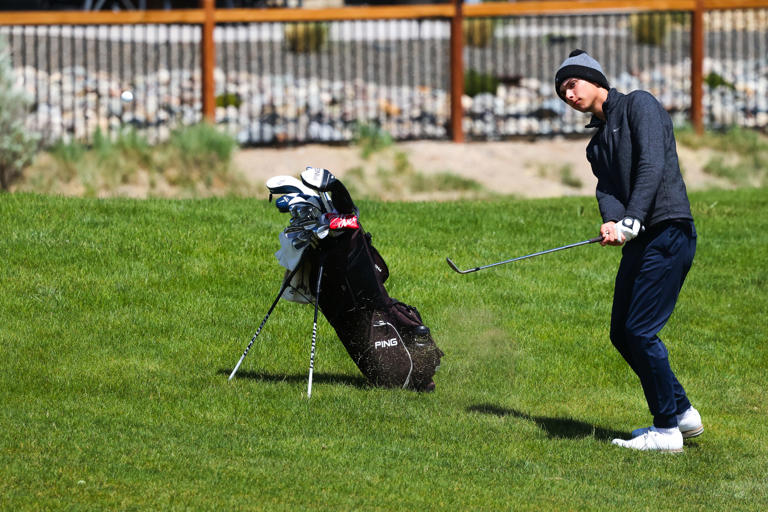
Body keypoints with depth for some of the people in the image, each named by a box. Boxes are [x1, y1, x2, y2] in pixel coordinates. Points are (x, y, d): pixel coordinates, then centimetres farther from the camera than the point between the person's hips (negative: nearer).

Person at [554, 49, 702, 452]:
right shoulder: (597, 143, 22)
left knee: (640, 330, -13)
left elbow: (652, 166, -15)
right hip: (639, 241, 9)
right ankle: (682, 412, 20)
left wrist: (632, 220, -23)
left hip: (668, 233, -9)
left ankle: (667, 430, -6)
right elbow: (607, 189, 5)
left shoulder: (638, 105, -2)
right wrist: (612, 222, -18)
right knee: (622, 333, 9)